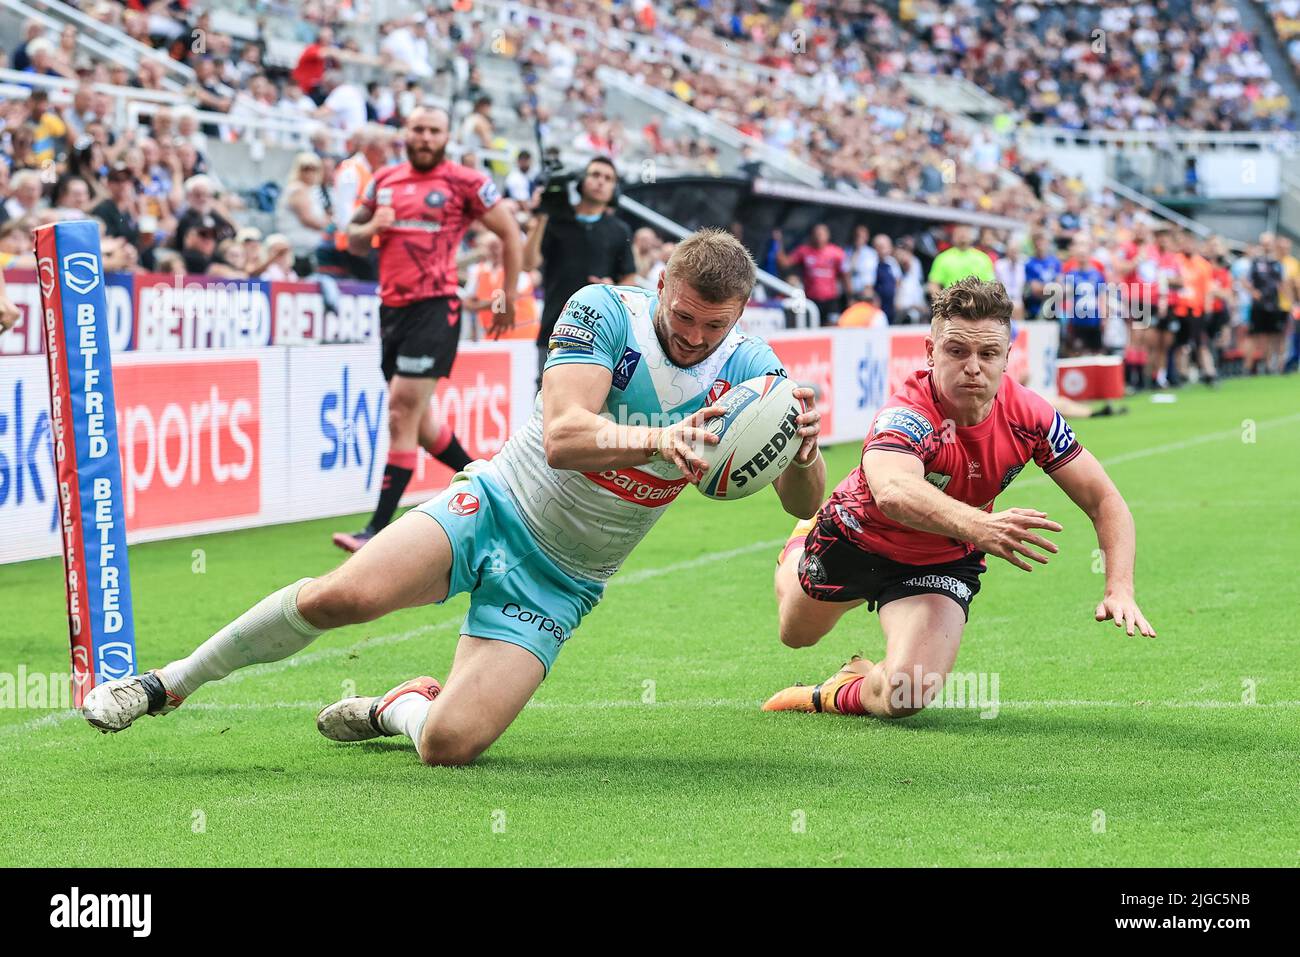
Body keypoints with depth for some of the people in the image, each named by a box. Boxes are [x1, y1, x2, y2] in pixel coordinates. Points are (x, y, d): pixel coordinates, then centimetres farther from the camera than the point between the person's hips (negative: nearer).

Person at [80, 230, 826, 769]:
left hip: (559, 582, 2)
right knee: (343, 595, -27)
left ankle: (400, 707, 22)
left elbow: (806, 504, -12)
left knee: (451, 745, -17)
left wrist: (805, 445, -34)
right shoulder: (605, 310, -14)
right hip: (499, 507, -1)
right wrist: (660, 439, -43)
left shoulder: (747, 370, -8)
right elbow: (562, 436, -27)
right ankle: (168, 685, -4)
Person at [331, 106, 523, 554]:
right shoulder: (384, 180, 13)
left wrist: (509, 297, 5)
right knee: (416, 420, 14)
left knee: (402, 414, -12)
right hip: (392, 308, 7)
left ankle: (379, 530, -12)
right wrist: (370, 228, -3)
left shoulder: (465, 183, -4)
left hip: (435, 309, -7)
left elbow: (510, 233, 4)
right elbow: (354, 239, 20)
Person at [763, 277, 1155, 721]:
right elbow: (892, 492, -62)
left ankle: (838, 695, 17)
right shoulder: (907, 416, -39)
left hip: (944, 563, 2)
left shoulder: (1028, 414, -25)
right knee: (796, 634, 28)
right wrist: (976, 526, -79)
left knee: (904, 698, -20)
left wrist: (1119, 588, -33)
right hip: (859, 539, -2)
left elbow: (1104, 501, -17)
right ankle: (801, 546, 63)